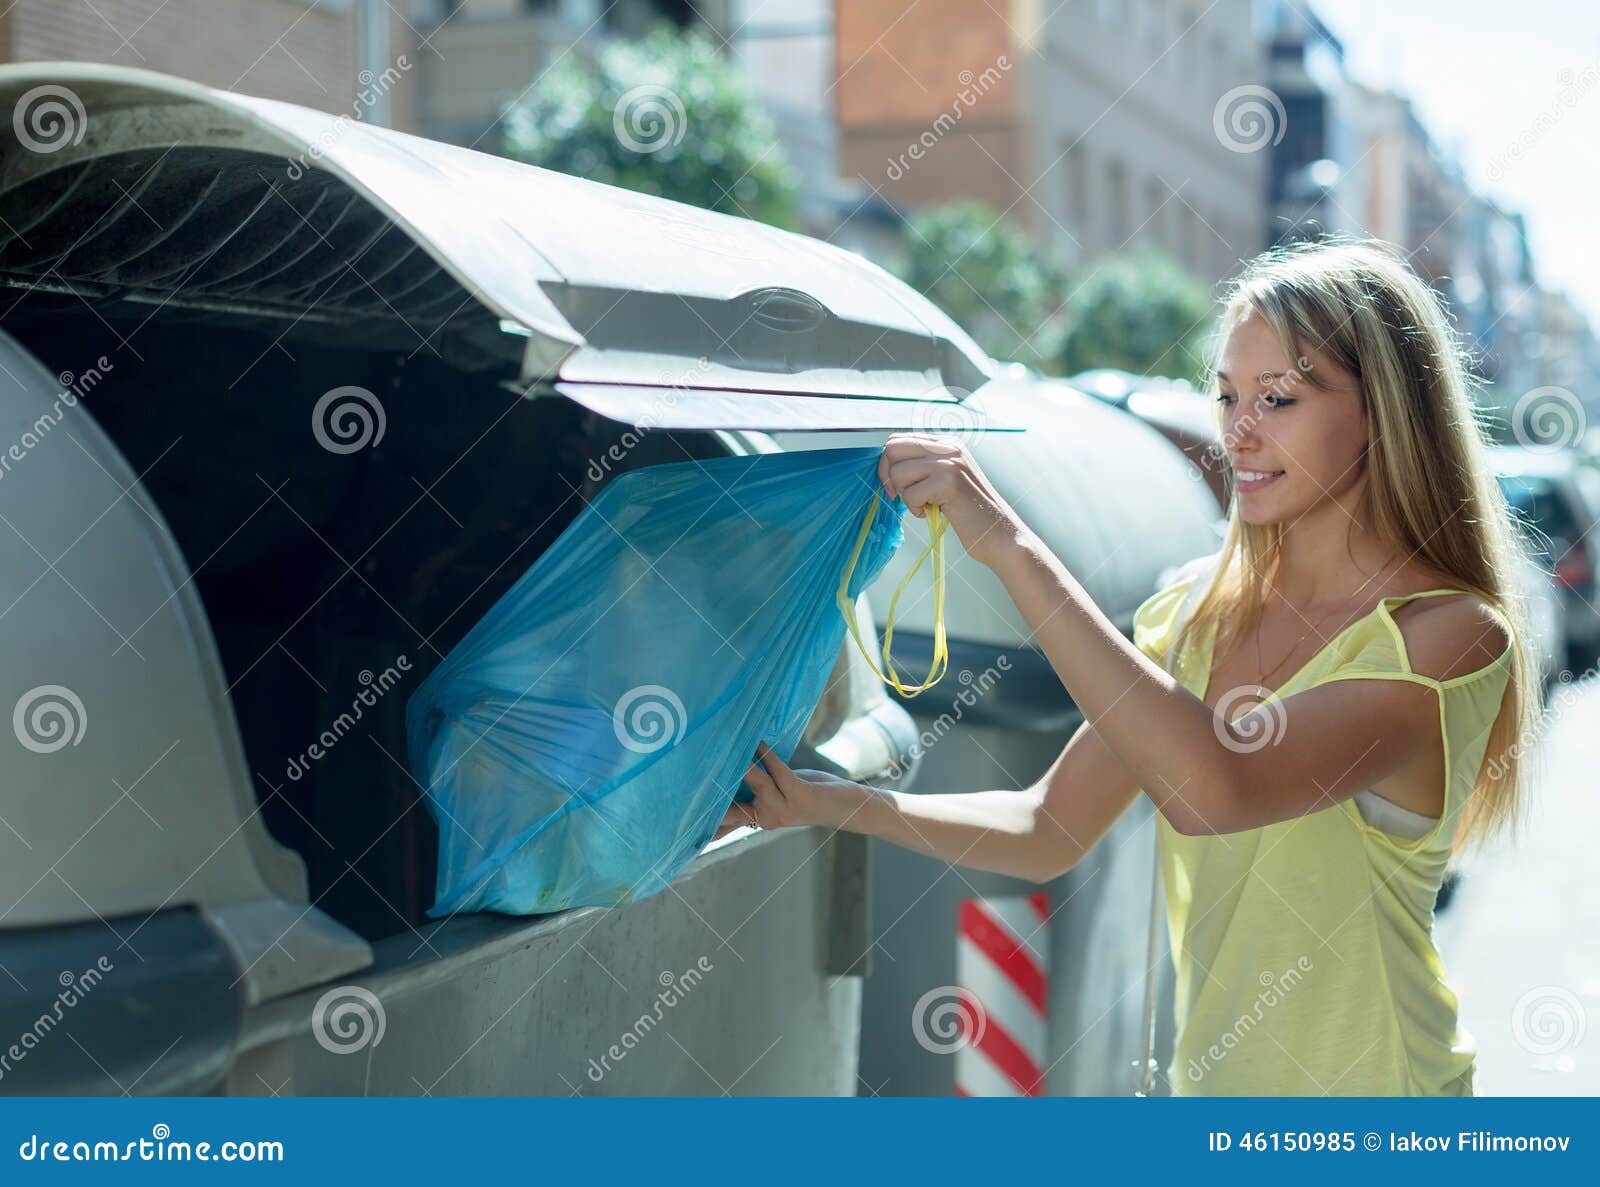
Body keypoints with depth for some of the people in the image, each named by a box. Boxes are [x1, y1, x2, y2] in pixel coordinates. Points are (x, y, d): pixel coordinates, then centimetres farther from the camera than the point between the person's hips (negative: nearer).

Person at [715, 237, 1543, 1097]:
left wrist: (1008, 542, -29)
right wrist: (825, 803, -6)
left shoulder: (1450, 636, -17)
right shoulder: (1199, 607, 3)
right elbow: (1049, 831, 6)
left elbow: (1209, 790, -30)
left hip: (1363, 1089, -6)